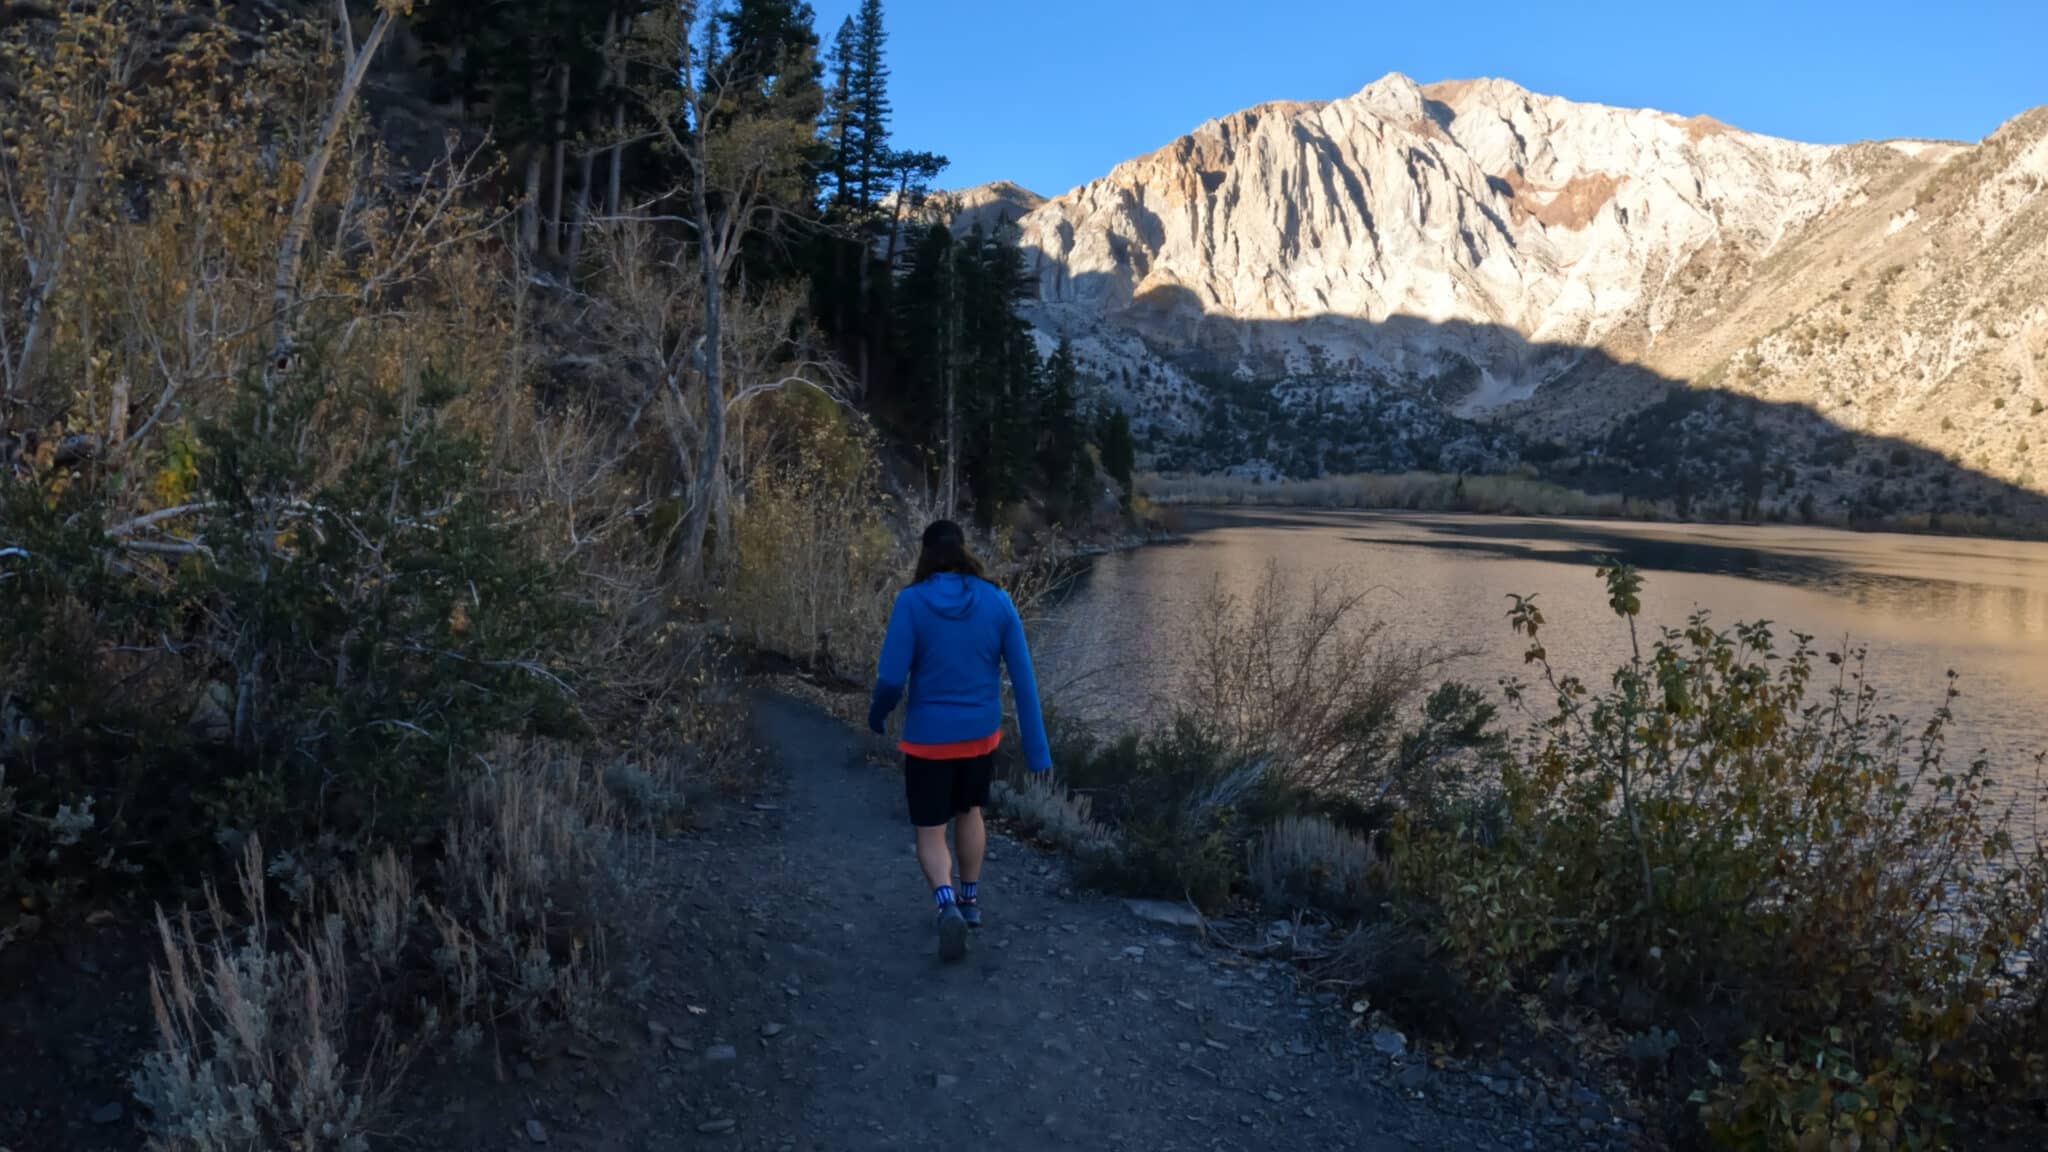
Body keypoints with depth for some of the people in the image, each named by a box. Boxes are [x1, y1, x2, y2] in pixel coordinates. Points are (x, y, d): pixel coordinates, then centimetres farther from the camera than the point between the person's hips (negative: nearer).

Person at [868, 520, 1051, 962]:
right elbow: (1023, 679, -6)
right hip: (981, 733, 3)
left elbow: (891, 678, -16)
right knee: (969, 811, 28)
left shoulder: (911, 601, -14)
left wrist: (877, 713, 7)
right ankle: (970, 899, 38)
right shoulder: (998, 602, -6)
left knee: (930, 832, 11)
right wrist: (1037, 750, -2)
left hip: (929, 737, -3)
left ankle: (947, 905, -13)